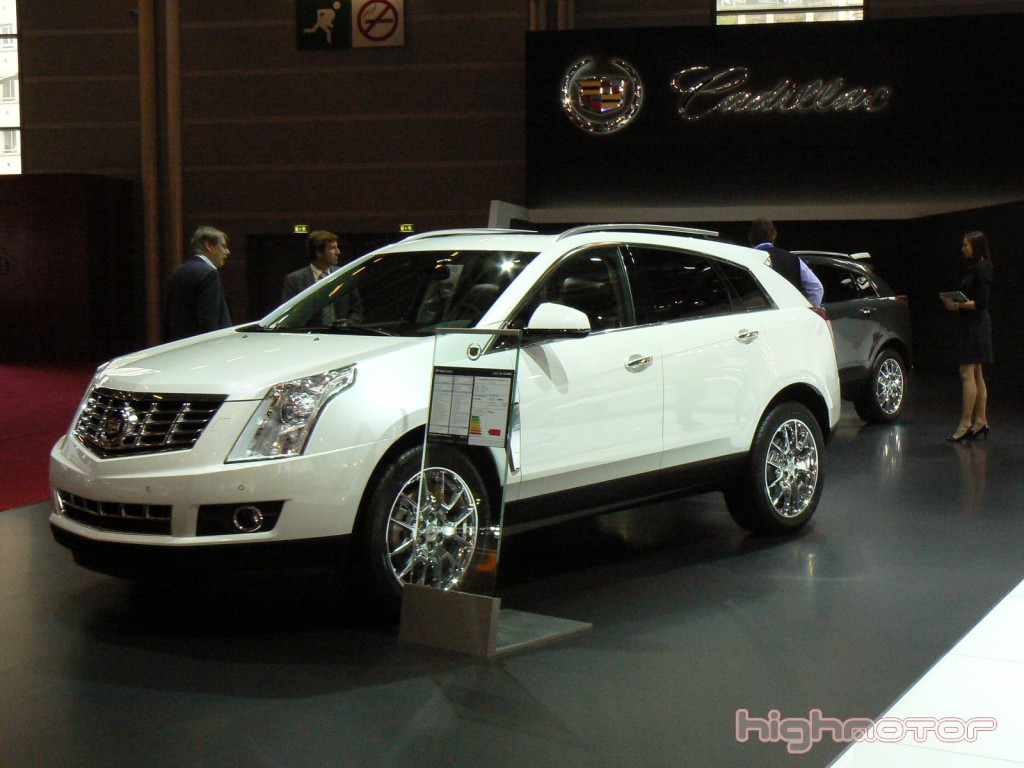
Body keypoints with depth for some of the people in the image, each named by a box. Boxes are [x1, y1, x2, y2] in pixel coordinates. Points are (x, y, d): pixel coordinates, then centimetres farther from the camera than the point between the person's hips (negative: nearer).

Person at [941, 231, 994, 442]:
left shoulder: (981, 270, -13)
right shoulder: (975, 268, 16)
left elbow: (981, 302, -18)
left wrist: (958, 305, -19)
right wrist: (953, 302, 7)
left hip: (975, 326, -10)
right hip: (971, 325, 10)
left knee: (967, 374, -11)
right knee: (976, 375, 11)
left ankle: (965, 424, -12)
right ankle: (980, 422, 15)